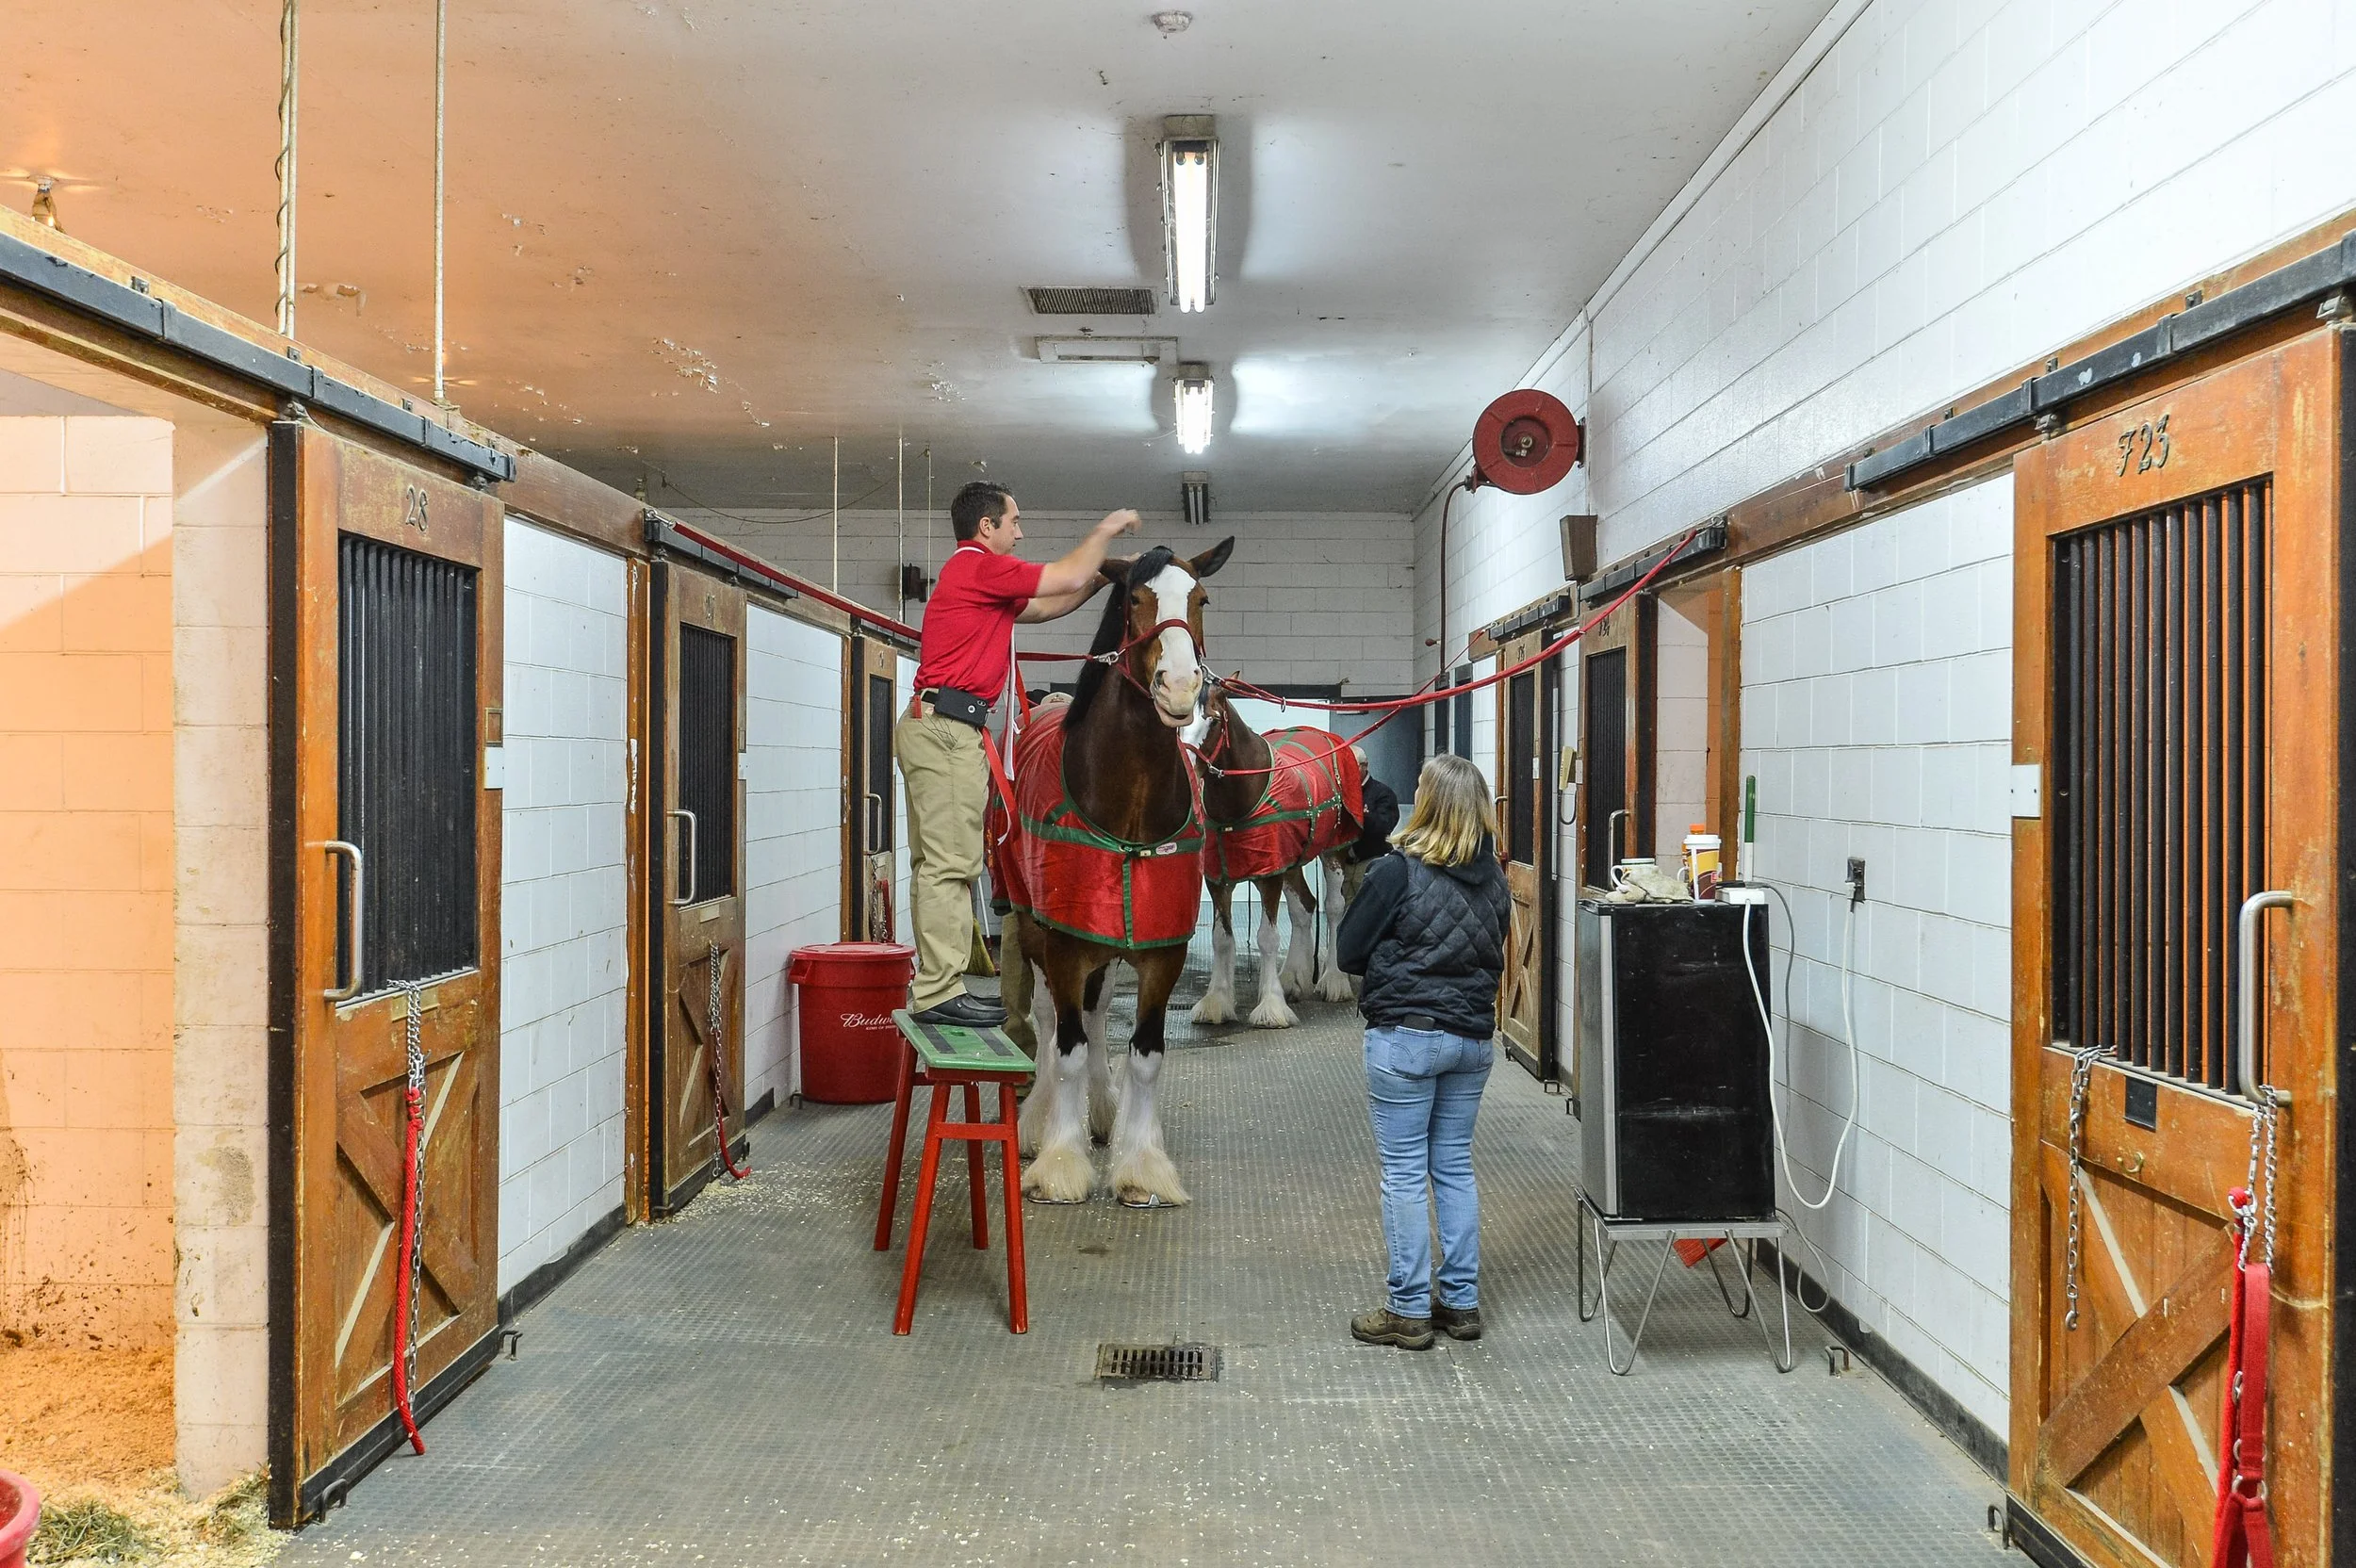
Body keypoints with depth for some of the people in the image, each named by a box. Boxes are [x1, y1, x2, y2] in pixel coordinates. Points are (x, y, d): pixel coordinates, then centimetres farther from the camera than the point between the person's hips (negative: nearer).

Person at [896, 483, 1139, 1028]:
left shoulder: (974, 575, 23)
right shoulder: (979, 566, -8)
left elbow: (1045, 607, 29)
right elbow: (1067, 578, -8)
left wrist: (1101, 578, 22)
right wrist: (1106, 530, 7)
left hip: (935, 727, 11)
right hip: (947, 726, -11)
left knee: (937, 862, 11)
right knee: (950, 862, -11)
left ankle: (936, 986, 15)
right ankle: (940, 992, -11)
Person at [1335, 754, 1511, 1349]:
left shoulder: (1398, 872, -15)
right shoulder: (1493, 878, 3)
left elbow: (1347, 951, -8)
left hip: (1404, 1037, -6)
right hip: (1473, 1038, 6)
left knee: (1404, 1172, 3)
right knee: (1455, 1166, 15)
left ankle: (1410, 1310, 9)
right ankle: (1461, 1301, 22)